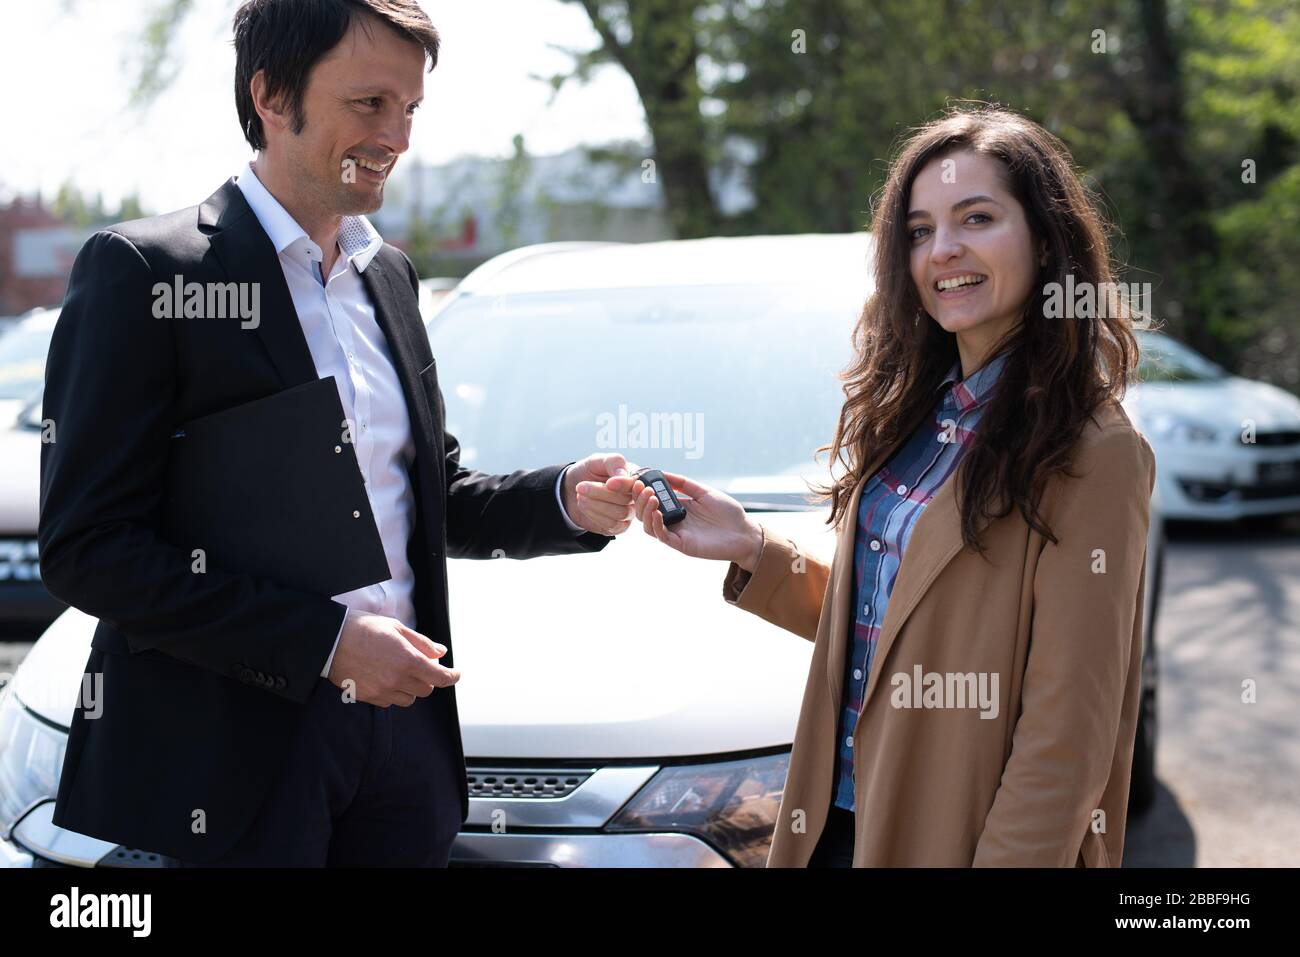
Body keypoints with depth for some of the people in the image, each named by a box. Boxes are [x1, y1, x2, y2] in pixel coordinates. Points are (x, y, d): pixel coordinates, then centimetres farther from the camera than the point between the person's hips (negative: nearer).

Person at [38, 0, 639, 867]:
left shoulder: (389, 274, 12)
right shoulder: (142, 270, -9)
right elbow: (85, 549, -14)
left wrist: (566, 501, 0)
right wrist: (325, 641, -19)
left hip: (402, 721, 6)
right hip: (229, 754, -6)